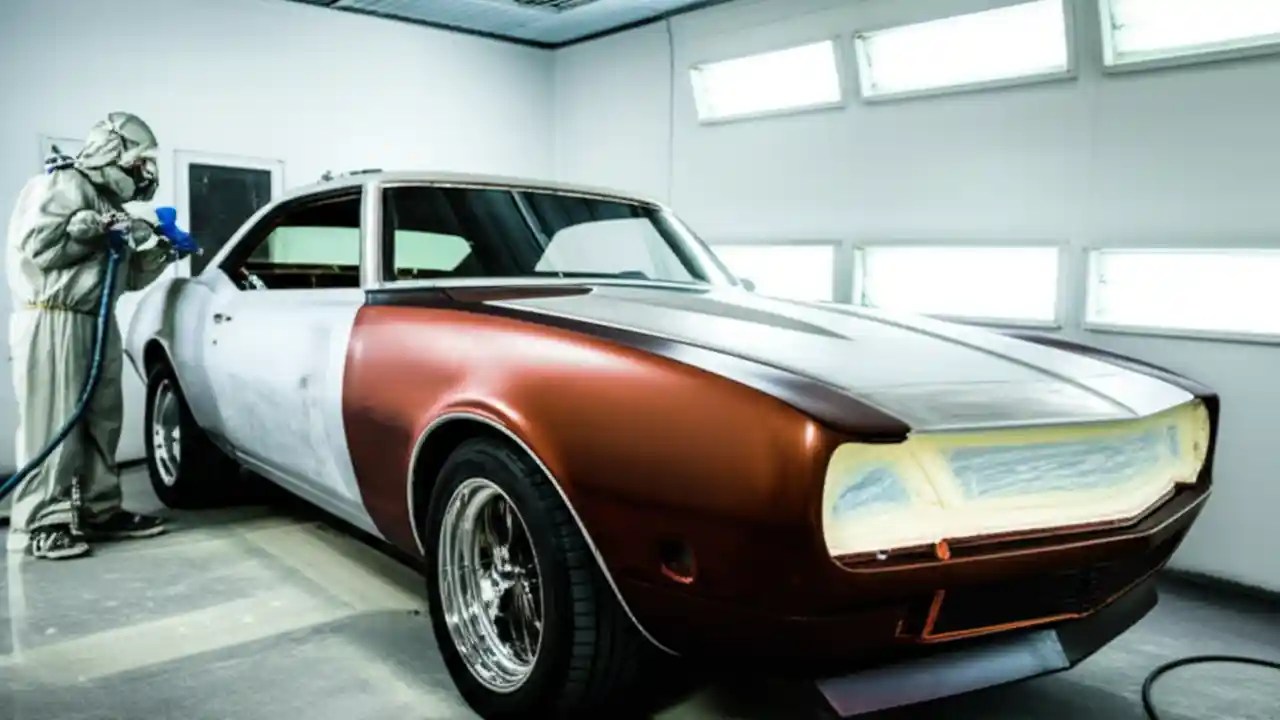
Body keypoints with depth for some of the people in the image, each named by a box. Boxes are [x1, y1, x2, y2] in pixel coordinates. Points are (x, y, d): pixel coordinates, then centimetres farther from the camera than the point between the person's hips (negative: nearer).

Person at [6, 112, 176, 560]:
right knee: (53, 424, -8)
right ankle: (38, 525, -3)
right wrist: (97, 230, -14)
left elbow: (129, 278, 23)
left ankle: (100, 511, 15)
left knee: (101, 421, 8)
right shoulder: (62, 185, -5)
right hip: (52, 322, -9)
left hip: (97, 322, 9)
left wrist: (155, 250, 7)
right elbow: (35, 245, -19)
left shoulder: (109, 200, 21)